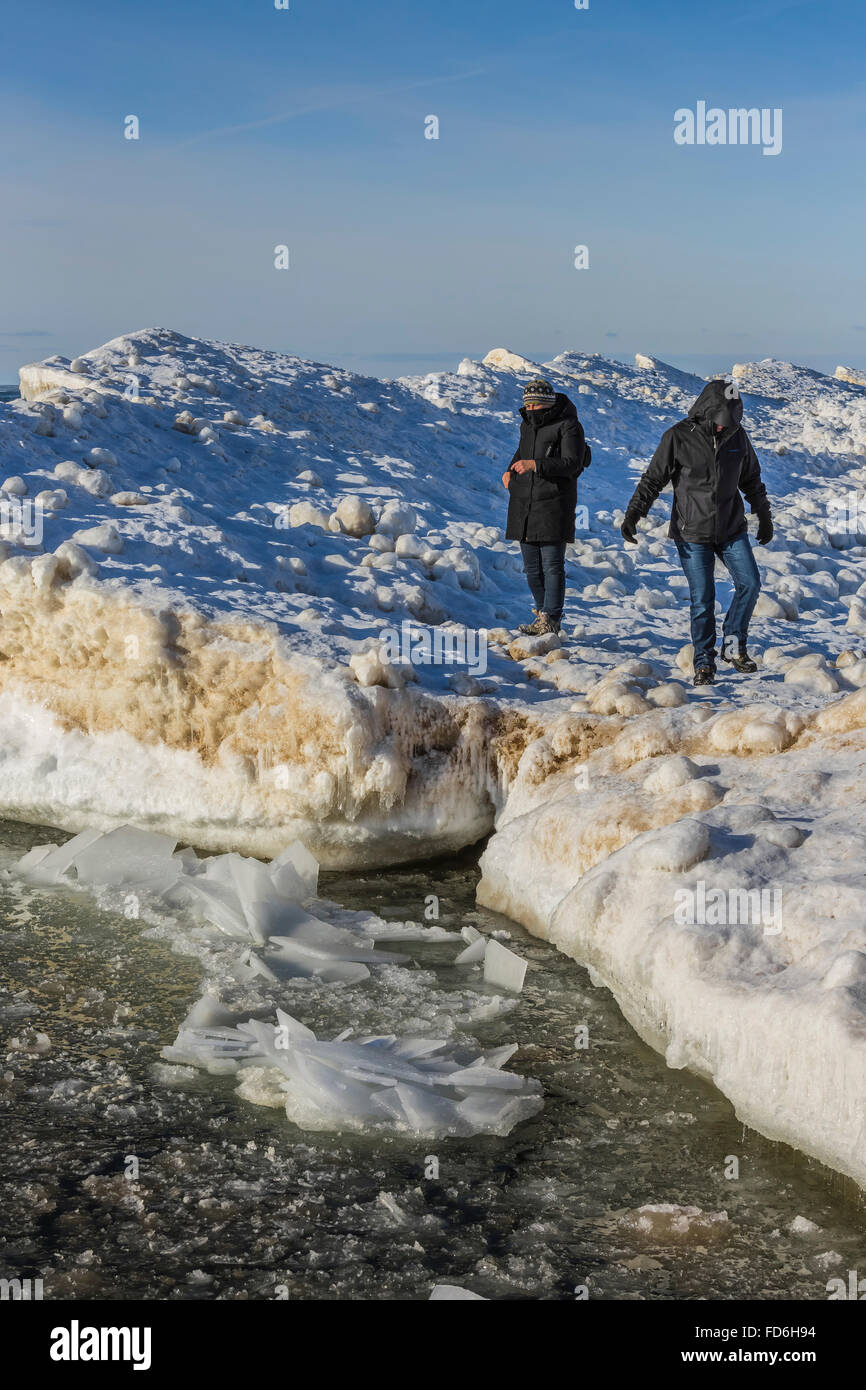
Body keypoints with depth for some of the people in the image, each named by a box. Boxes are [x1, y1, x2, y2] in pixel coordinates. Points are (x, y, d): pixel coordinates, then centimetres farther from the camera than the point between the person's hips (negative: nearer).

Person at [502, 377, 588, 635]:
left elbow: (572, 463, -19)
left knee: (552, 565, -6)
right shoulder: (527, 424, 15)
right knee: (532, 566, 11)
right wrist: (510, 470, 10)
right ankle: (542, 613, 21)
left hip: (554, 505, -7)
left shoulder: (568, 427, -9)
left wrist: (535, 465, -29)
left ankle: (551, 619, -1)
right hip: (523, 506, 7)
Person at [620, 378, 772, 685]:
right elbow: (653, 479, -5)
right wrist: (632, 515, -13)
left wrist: (764, 515, 24)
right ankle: (704, 662, 9)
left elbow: (751, 479, 16)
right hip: (692, 533, -4)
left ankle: (733, 646, 11)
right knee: (702, 599, -4)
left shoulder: (737, 435, 1)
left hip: (732, 528, 4)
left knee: (750, 583, -5)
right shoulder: (678, 438, -10)